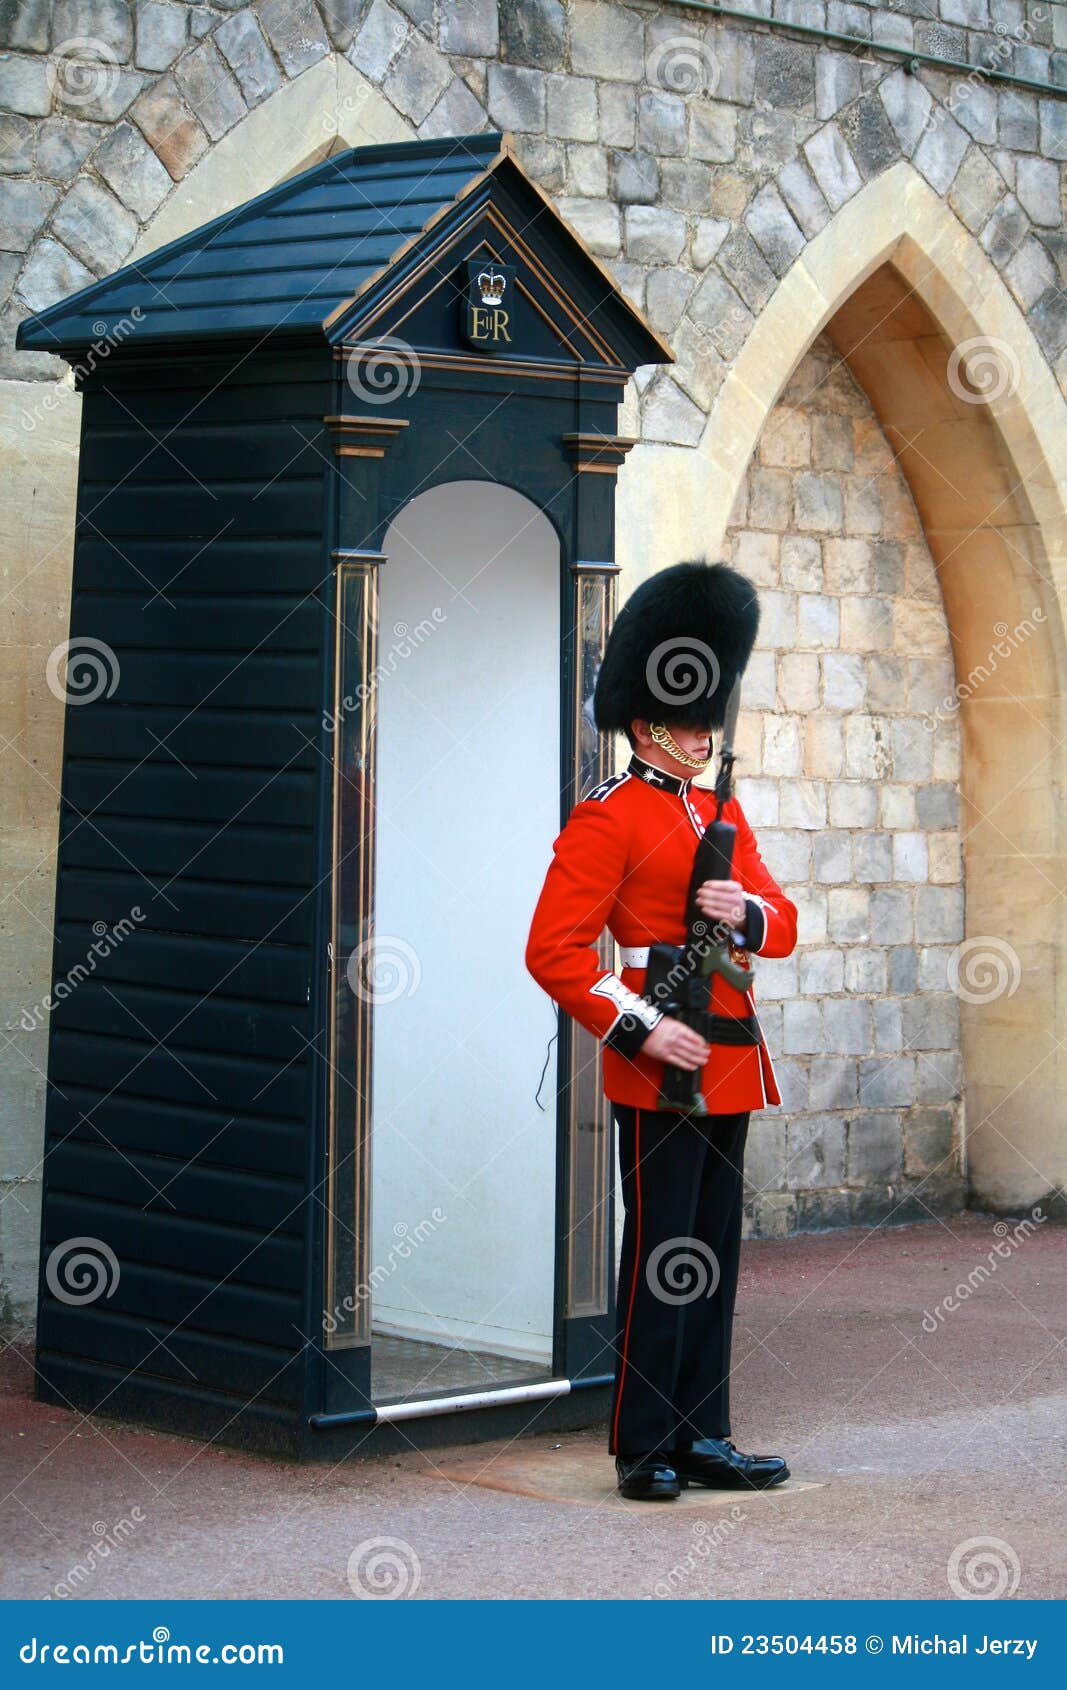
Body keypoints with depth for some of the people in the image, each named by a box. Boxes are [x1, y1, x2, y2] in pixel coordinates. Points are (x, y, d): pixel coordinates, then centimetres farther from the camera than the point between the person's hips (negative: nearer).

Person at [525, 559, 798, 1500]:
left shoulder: (722, 812, 16)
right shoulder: (606, 819, -7)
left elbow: (783, 924, 16)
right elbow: (553, 951, -13)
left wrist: (747, 912, -7)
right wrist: (641, 1032, -19)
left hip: (729, 1061, 7)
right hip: (660, 1065, -7)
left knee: (716, 1255, 11)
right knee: (661, 1256, -3)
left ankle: (703, 1438, 19)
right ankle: (644, 1449, 5)